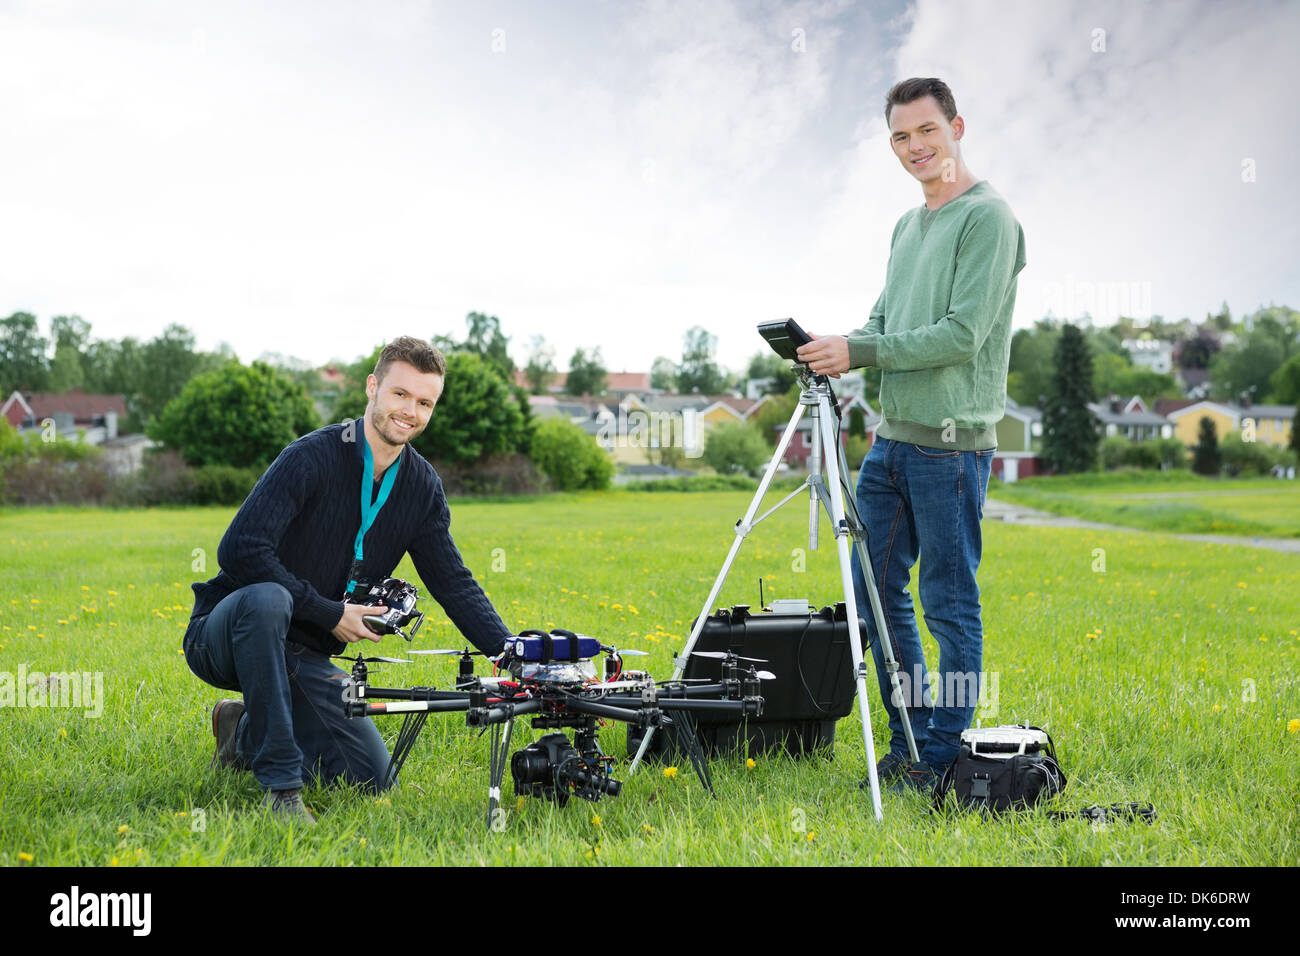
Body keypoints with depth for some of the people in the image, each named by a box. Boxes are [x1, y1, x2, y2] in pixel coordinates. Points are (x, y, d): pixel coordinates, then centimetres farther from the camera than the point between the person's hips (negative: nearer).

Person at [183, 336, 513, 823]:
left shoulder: (422, 486, 1)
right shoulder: (313, 457, -20)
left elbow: (453, 582, 5)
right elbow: (239, 551, -28)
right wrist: (330, 613, -22)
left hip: (302, 656, 6)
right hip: (223, 635, -6)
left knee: (373, 779, -7)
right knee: (267, 599, -41)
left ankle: (247, 732, 17)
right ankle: (281, 784, -31)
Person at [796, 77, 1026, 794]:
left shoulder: (987, 218, -10)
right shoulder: (907, 225, 17)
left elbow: (963, 334, -17)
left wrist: (860, 350, -16)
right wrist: (835, 352, 1)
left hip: (951, 445, -9)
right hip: (892, 438, 9)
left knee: (950, 604, 0)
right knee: (876, 591, 12)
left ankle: (940, 759, 9)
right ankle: (908, 741, 23)